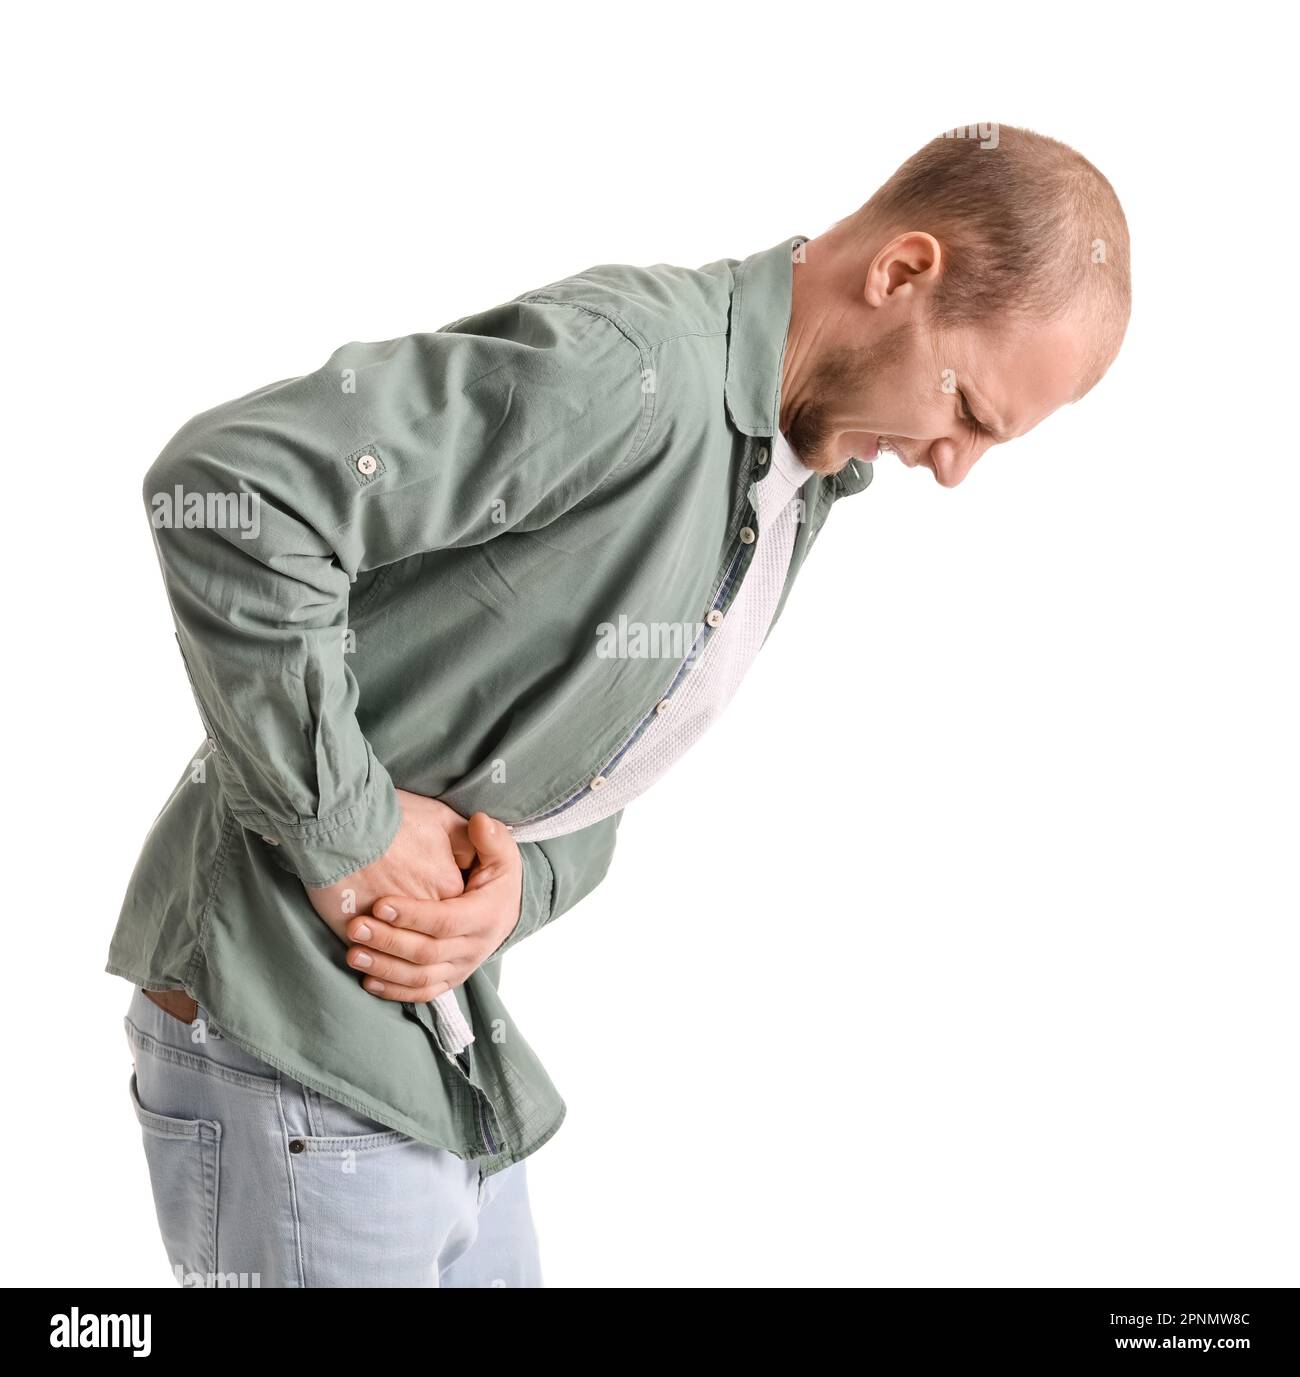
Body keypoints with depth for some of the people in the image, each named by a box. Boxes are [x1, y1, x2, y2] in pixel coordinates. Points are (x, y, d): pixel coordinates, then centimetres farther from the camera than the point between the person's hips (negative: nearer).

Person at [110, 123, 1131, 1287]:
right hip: (294, 1053, -9)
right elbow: (227, 487, -29)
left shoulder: (796, 490, 10)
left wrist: (519, 890, -8)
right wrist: (348, 832, -23)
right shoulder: (629, 365, -21)